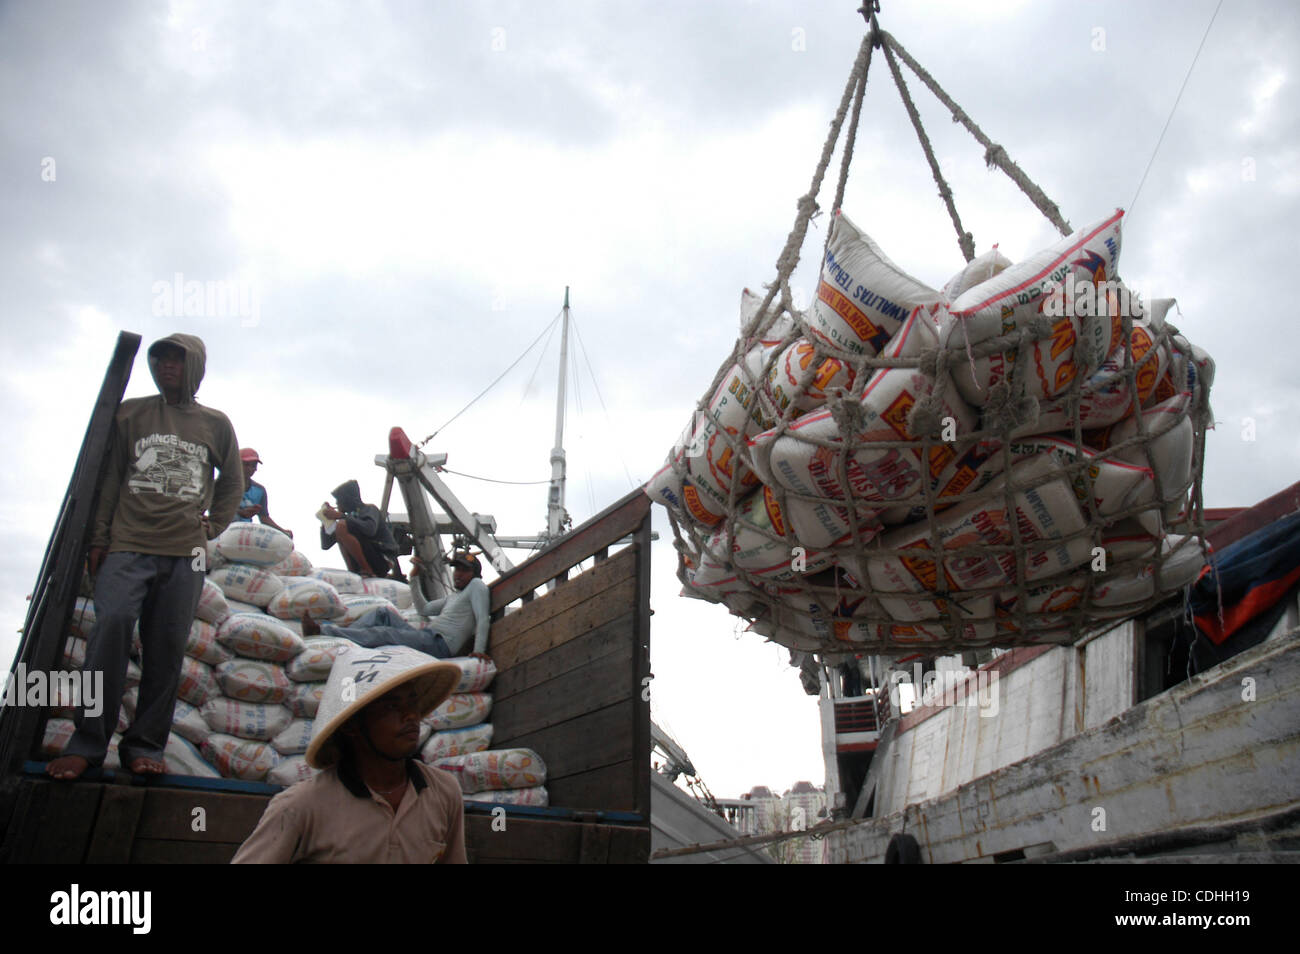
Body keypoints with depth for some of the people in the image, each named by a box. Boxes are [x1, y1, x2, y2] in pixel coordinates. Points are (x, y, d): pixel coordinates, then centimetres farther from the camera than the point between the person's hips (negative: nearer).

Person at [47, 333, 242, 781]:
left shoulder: (216, 423, 14)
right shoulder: (130, 413, 13)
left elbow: (232, 481, 25)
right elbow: (109, 478, 11)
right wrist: (99, 538, 4)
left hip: (185, 552, 1)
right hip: (128, 544, 0)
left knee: (167, 646, -3)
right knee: (111, 624, -17)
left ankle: (144, 746, 3)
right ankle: (88, 742, -9)